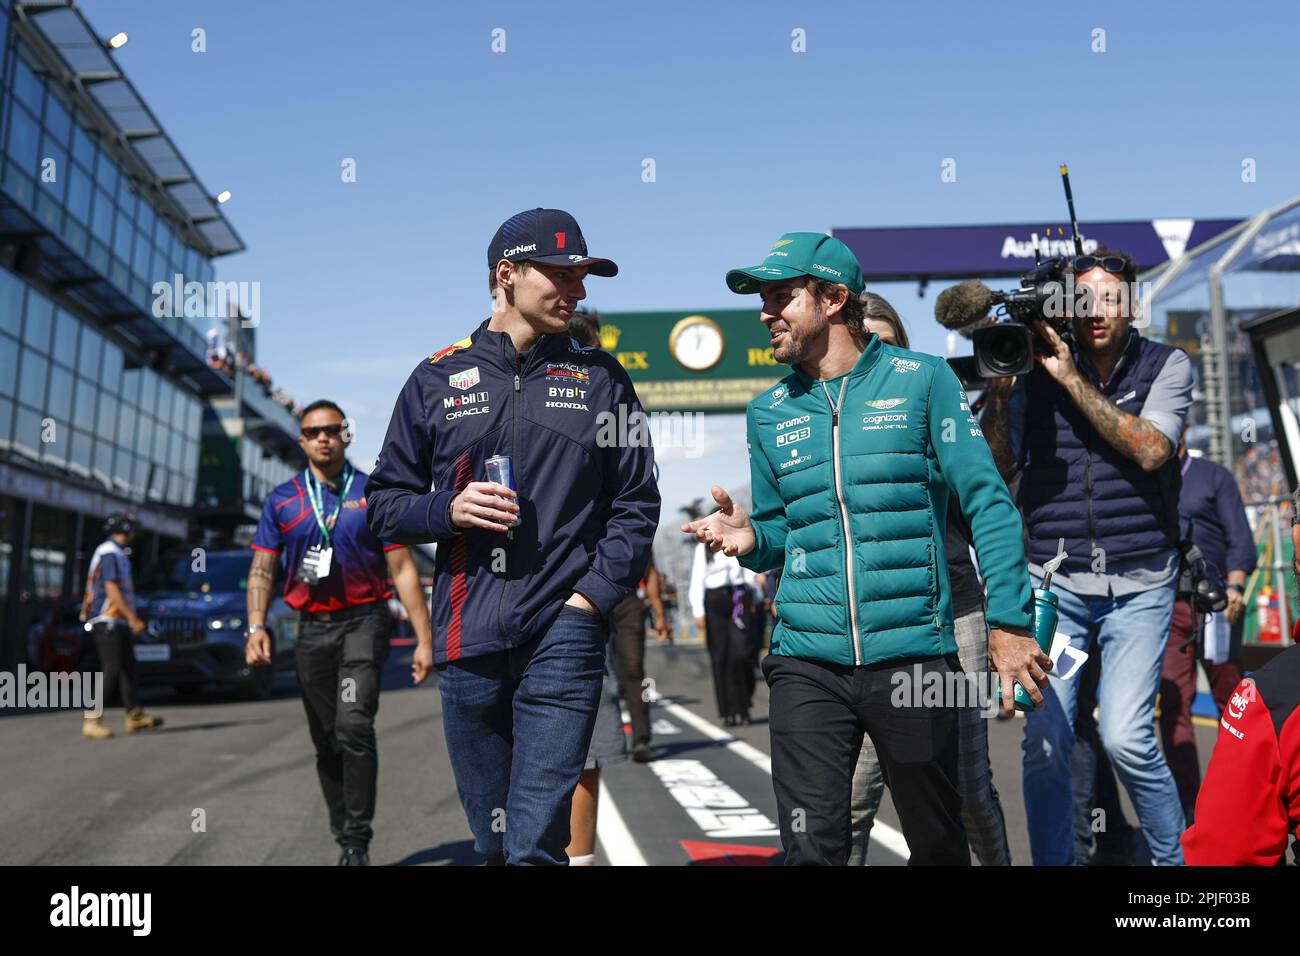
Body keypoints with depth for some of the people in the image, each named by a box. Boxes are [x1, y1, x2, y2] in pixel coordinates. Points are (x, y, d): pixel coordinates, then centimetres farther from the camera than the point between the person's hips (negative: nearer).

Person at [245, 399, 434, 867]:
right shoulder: (281, 500, 8)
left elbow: (403, 569, 0)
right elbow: (263, 568, 6)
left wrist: (424, 638, -5)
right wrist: (256, 626, -10)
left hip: (364, 622, -3)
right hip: (312, 630, 3)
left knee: (354, 726, -20)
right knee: (326, 741, 9)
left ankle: (358, 841, -10)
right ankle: (346, 844, 22)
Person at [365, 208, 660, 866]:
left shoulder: (600, 379, 8)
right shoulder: (438, 379, 9)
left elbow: (636, 505, 6)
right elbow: (383, 503, 13)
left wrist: (589, 598, -6)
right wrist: (449, 510, -7)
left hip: (562, 641, -2)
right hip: (467, 645, 2)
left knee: (535, 846, -9)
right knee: (494, 843, 14)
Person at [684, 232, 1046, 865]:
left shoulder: (921, 380, 0)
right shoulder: (769, 413, 10)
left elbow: (987, 503, -3)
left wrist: (1009, 622, -10)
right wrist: (749, 537, -7)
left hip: (914, 654, -2)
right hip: (807, 663, 2)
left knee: (938, 843, 15)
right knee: (810, 847, -3)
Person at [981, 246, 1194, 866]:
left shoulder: (1167, 366, 4)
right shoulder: (1035, 370, 4)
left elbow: (1149, 449, -13)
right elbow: (997, 470, 1)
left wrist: (1070, 377, -15)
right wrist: (999, 385, -12)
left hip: (1139, 587, -1)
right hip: (1053, 584, 1)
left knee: (1126, 739, -11)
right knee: (1045, 744, -5)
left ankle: (1171, 856, 15)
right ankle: (1053, 860, 16)